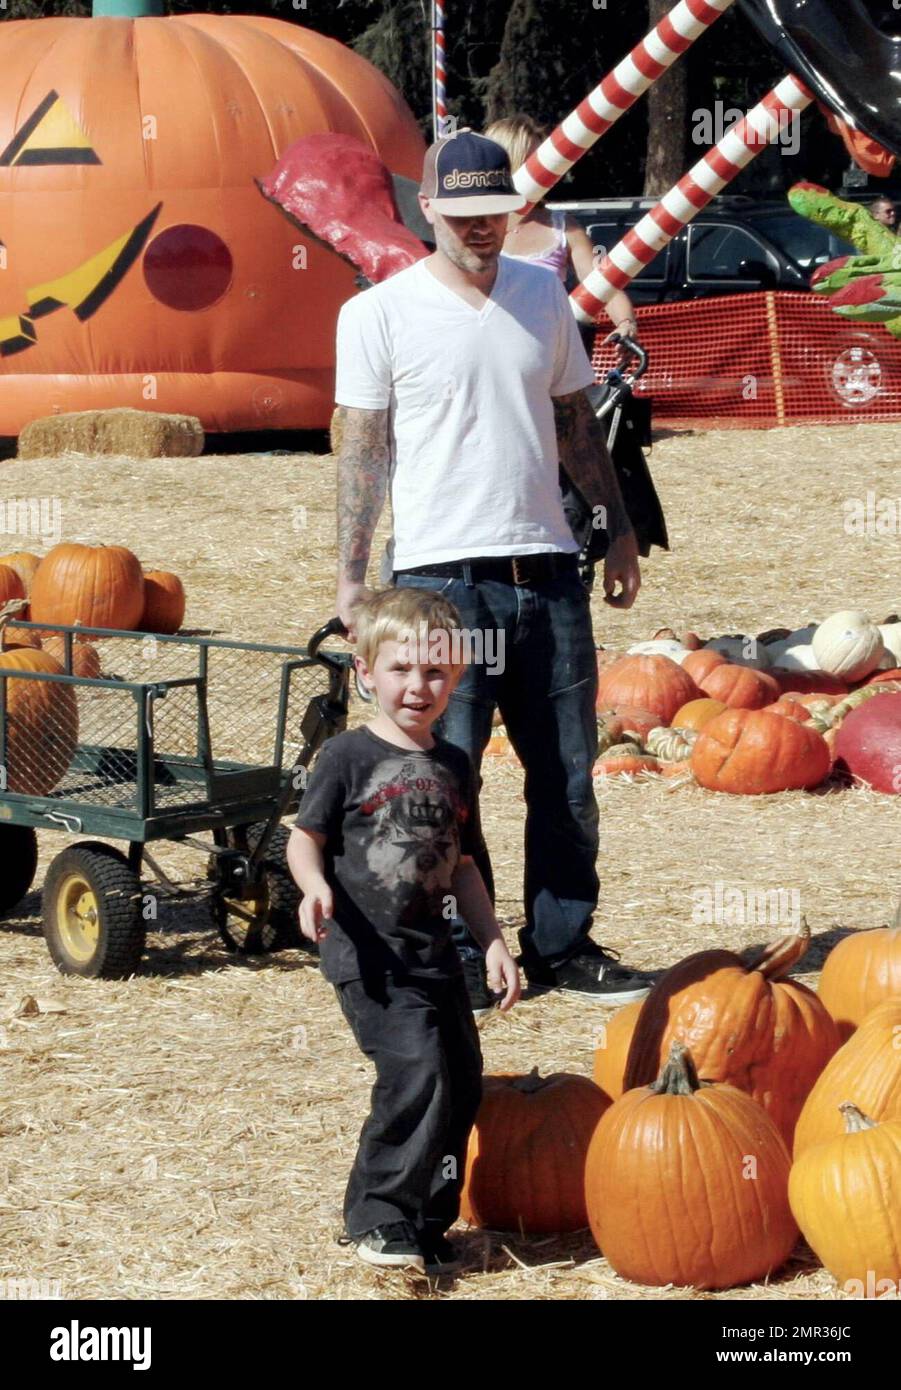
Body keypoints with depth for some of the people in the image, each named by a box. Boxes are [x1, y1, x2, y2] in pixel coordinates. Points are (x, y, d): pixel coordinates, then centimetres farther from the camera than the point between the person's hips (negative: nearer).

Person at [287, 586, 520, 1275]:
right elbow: (305, 837, -2)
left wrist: (495, 942, 14)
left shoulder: (454, 767, 13)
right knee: (418, 1071, -20)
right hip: (367, 952, -7)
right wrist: (315, 884, -23)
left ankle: (424, 1224, 20)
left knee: (463, 1083, 6)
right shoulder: (349, 757, -5)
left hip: (433, 950, 7)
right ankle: (379, 1217, -8)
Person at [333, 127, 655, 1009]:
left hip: (546, 570, 5)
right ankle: (458, 956, 8)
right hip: (440, 574, -4)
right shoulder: (378, 314, -2)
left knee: (567, 775, 8)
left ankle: (562, 946, 18)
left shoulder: (543, 296, 11)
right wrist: (350, 577, -6)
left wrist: (618, 529, 14)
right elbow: (362, 450, -2)